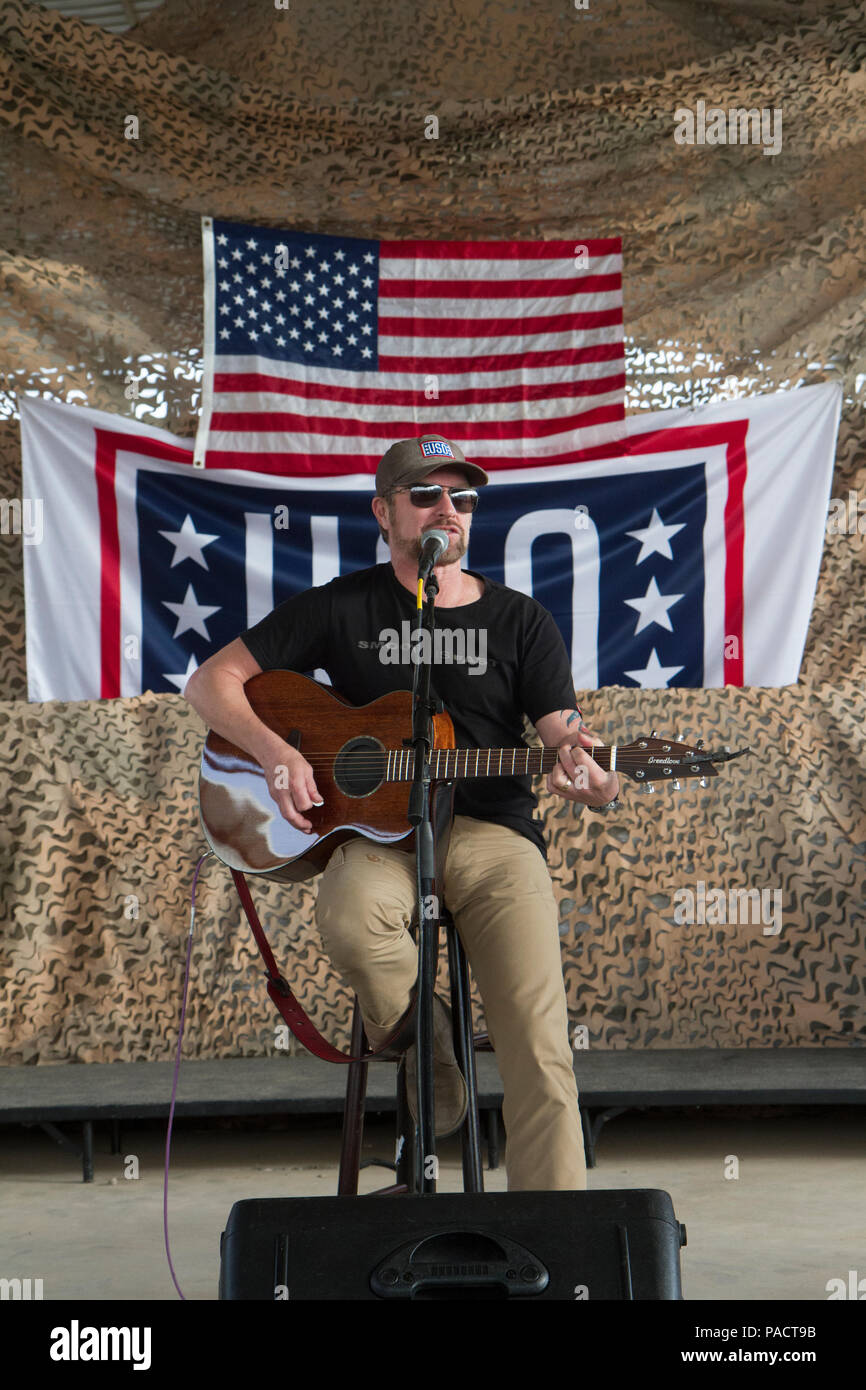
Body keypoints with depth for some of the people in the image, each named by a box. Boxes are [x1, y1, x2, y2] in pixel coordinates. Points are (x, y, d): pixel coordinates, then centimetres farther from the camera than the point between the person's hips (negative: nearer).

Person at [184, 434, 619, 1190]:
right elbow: (212, 679, 9)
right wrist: (275, 751, -10)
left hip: (493, 828, 0)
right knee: (350, 919, -37)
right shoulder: (341, 608, 10)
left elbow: (562, 729, 3)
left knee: (539, 1052, -17)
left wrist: (581, 765, -23)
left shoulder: (521, 620, 12)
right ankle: (425, 1046, -6)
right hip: (376, 829, 0)